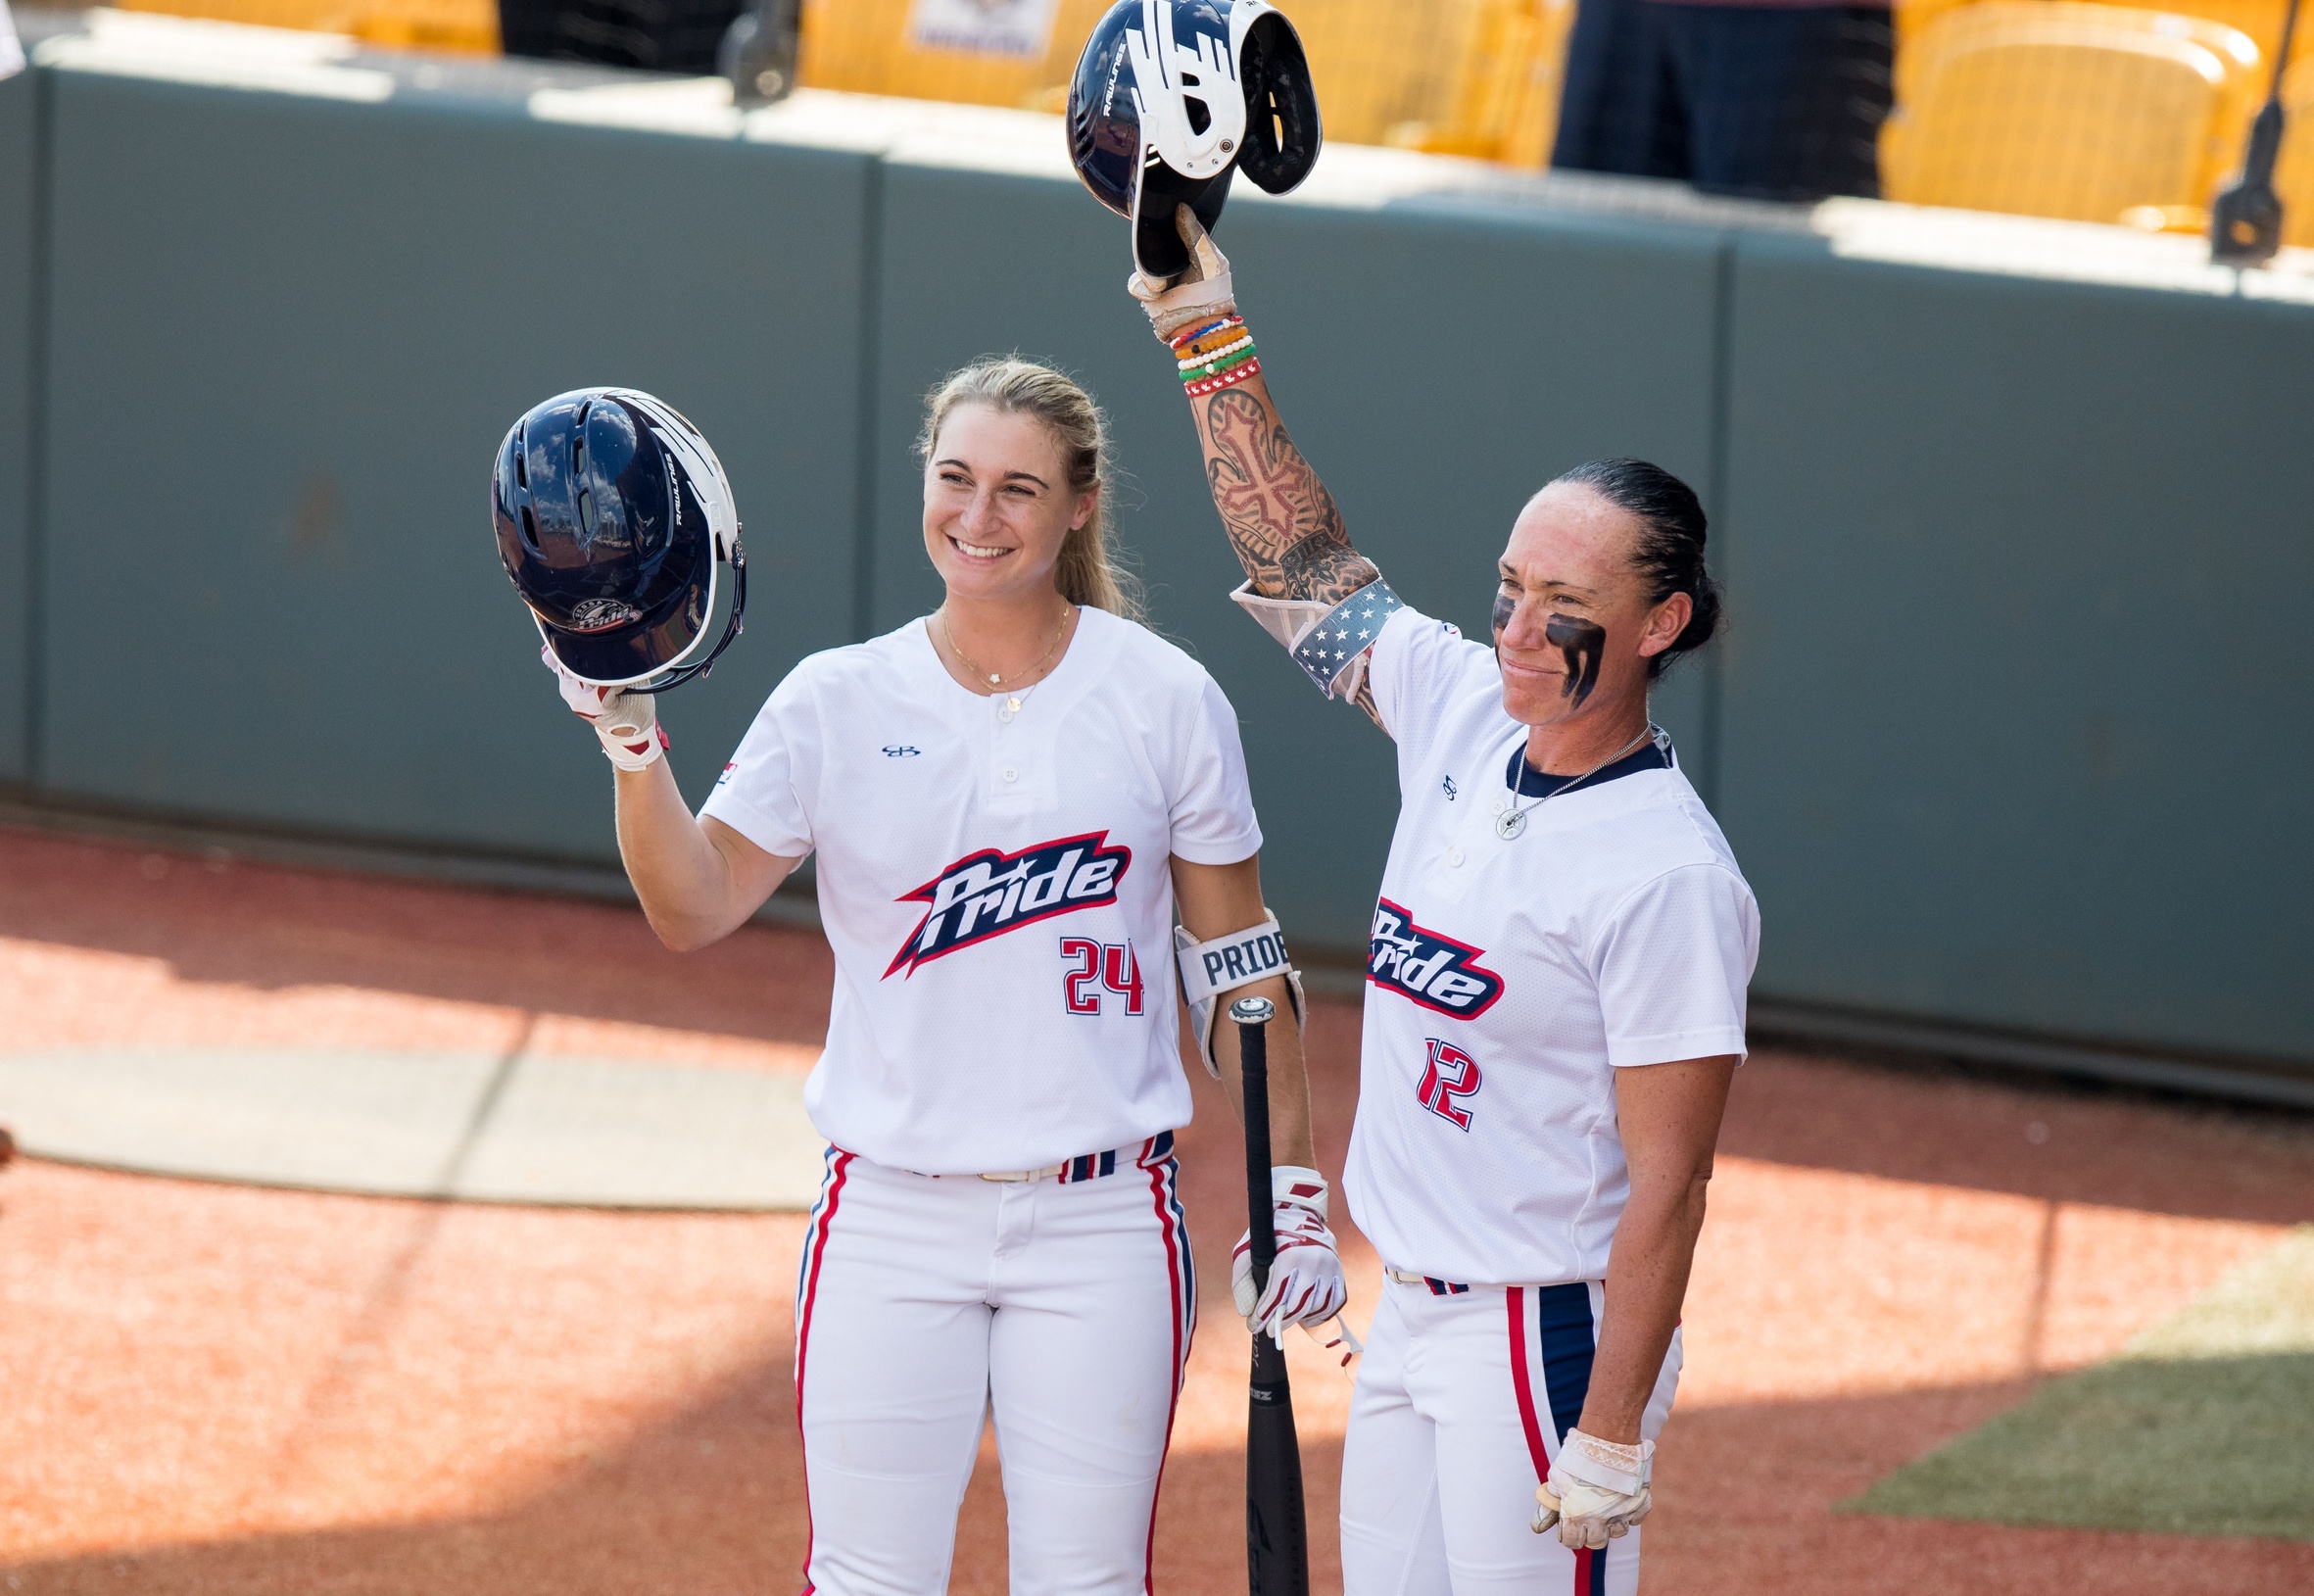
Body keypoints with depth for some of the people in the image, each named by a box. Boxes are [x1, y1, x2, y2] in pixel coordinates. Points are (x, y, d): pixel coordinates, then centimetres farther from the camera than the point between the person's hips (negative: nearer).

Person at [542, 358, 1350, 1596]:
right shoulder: (838, 704, 2)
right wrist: (632, 742, -22)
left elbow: (1241, 968, 6)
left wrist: (1294, 1194, 3)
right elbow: (692, 909, -6)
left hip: (1101, 1222, -1)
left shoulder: (1163, 702, 0)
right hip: (891, 1220, 1)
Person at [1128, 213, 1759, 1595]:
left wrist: (1612, 1441, -22)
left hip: (1553, 1332, -8)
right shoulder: (1463, 712, 3)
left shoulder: (1669, 877, -19)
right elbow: (1306, 560, 16)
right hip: (1411, 1322, 8)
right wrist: (1203, 321, 12)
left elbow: (1668, 1185, -20)